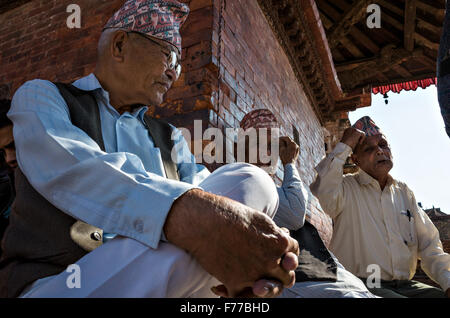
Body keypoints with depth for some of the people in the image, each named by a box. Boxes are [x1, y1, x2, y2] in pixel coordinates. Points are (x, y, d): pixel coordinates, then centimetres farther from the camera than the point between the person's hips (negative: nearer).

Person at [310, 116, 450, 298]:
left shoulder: (403, 192, 16)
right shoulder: (347, 188, -1)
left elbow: (428, 245, 14)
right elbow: (323, 192, -26)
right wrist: (344, 146, -16)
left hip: (405, 285, 6)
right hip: (361, 286, -5)